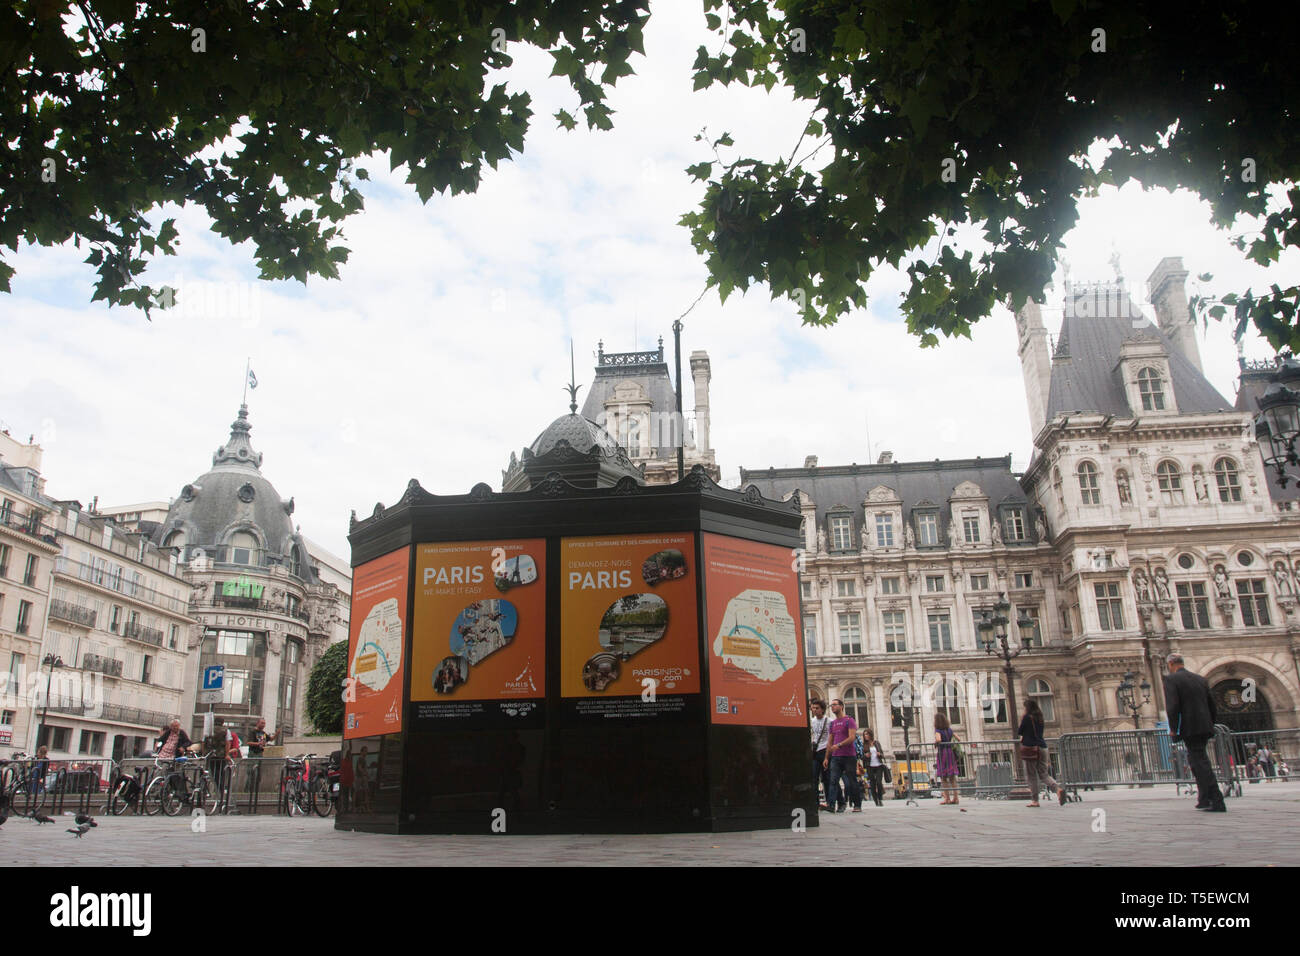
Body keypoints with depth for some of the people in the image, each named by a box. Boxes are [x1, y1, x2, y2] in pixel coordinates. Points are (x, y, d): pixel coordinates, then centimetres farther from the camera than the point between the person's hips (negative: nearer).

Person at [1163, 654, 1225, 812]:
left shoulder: (1171, 679, -6)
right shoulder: (1200, 679, 15)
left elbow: (1172, 706, -15)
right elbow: (1212, 704, 16)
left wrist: (1173, 728, -7)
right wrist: (1210, 725, 22)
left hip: (1189, 728, -7)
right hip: (1205, 727, 7)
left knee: (1200, 762, -5)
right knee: (1196, 759, 19)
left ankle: (1217, 802, -9)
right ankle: (1204, 798, 24)